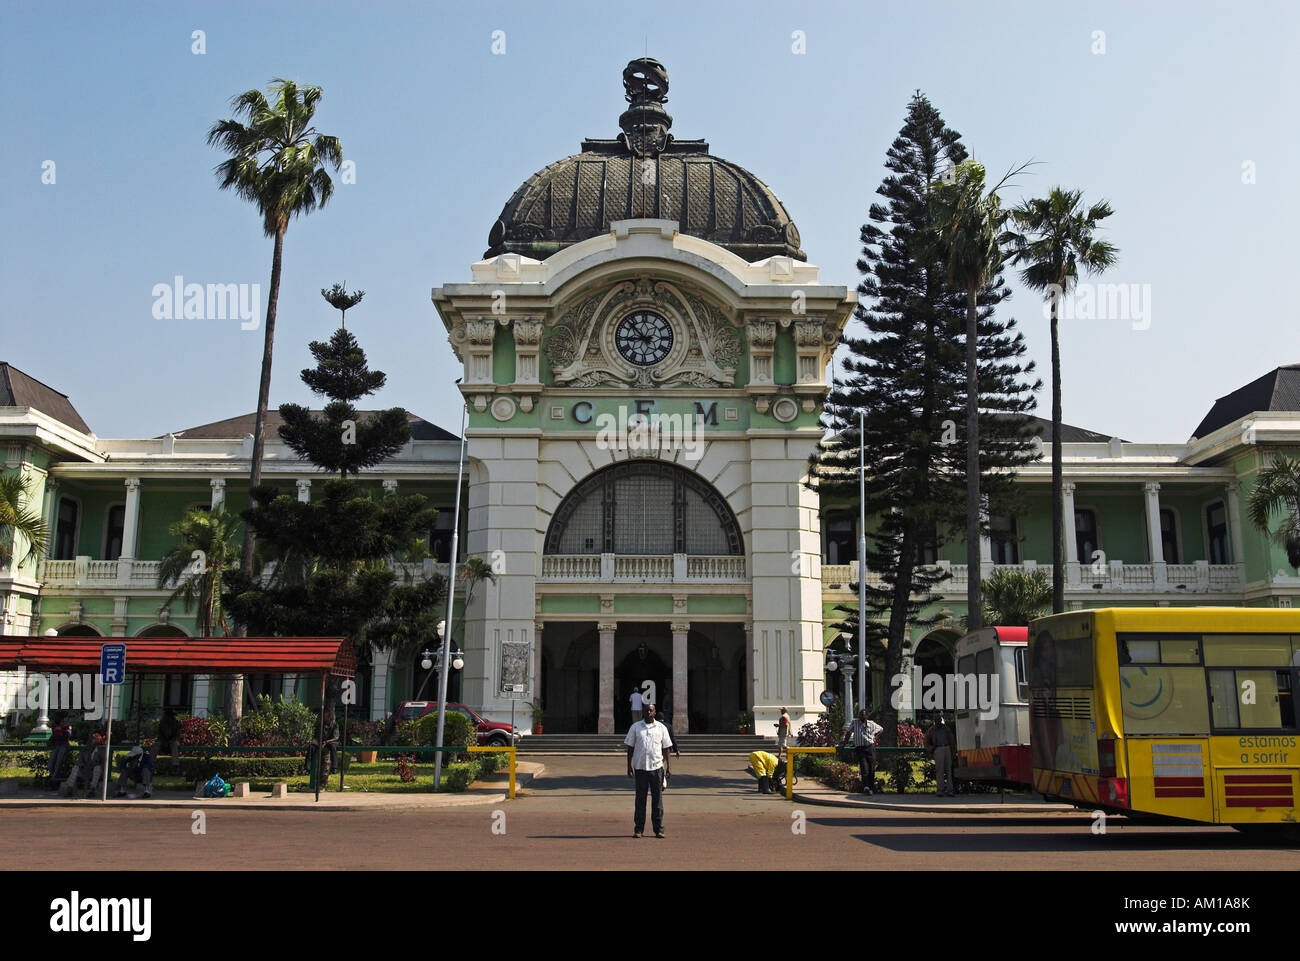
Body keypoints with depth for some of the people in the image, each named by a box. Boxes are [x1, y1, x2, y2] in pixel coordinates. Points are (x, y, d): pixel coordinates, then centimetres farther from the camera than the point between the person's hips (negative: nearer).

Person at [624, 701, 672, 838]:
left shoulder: (661, 728, 8)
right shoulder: (635, 727, 6)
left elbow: (666, 748, 10)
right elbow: (630, 747, 8)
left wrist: (668, 766, 4)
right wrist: (629, 766, 1)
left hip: (657, 767, 0)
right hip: (640, 767, 0)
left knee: (657, 798, 2)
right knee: (640, 798, 3)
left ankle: (658, 829, 8)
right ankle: (638, 829, 8)